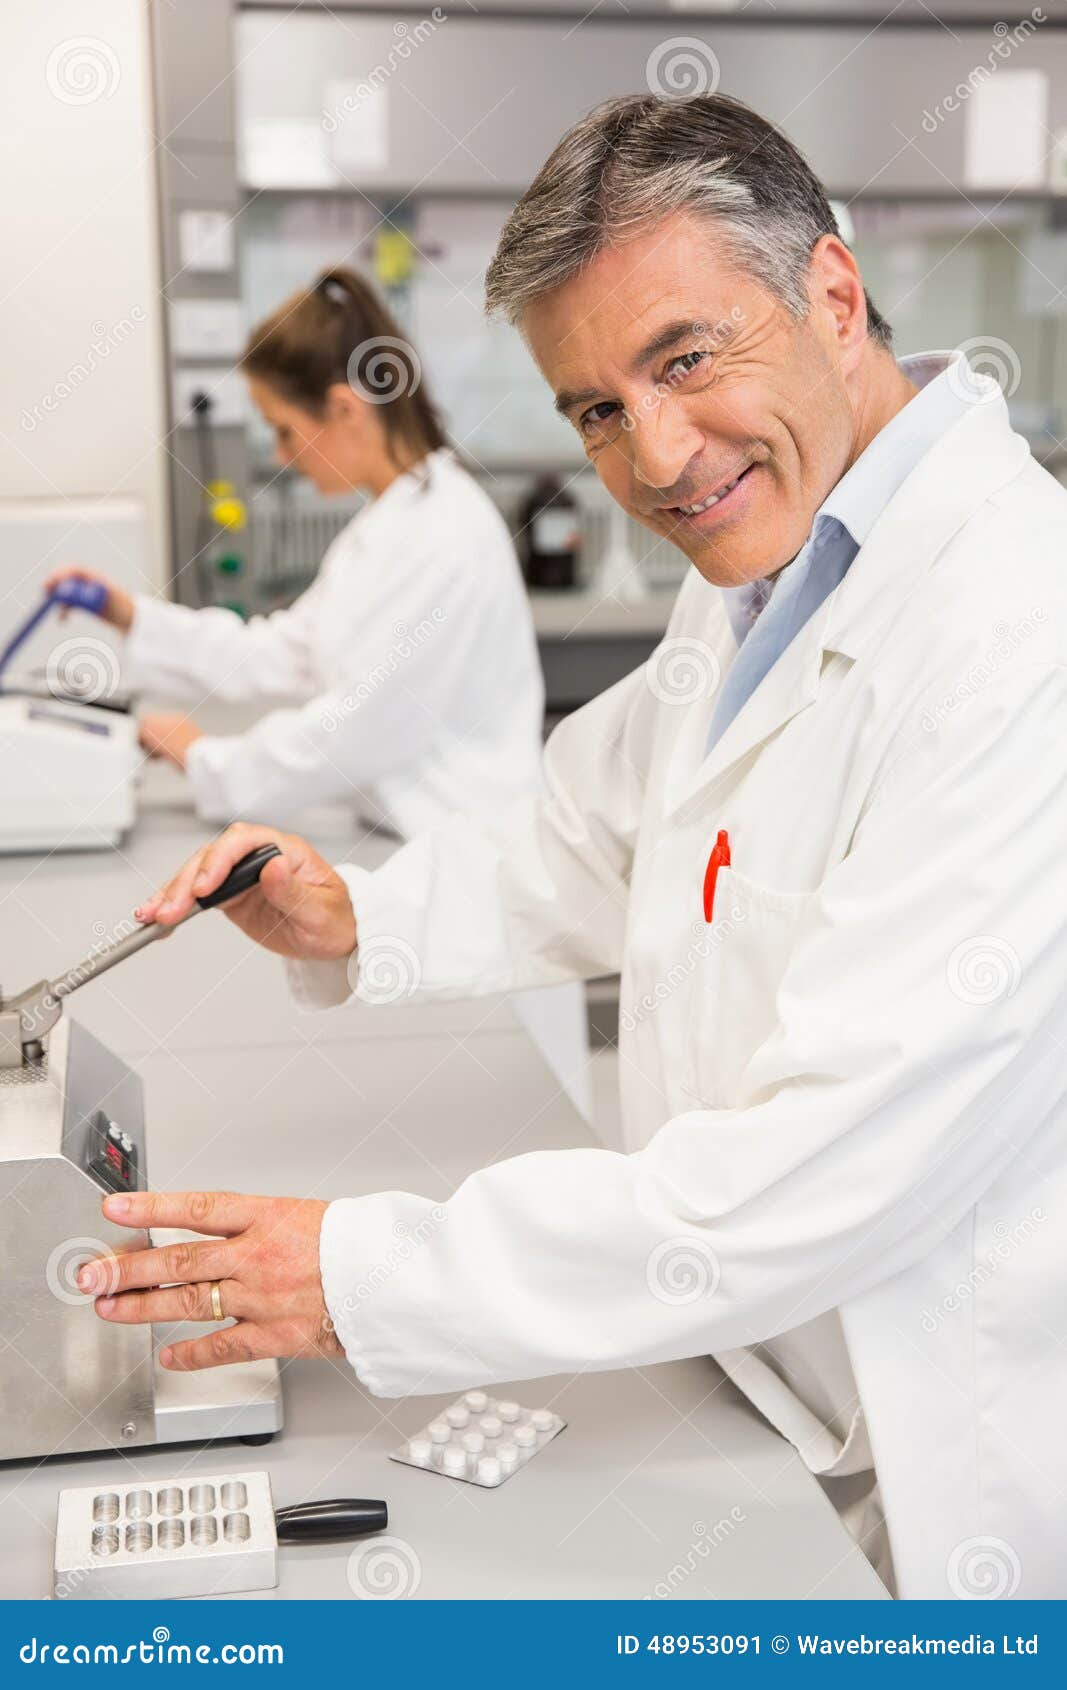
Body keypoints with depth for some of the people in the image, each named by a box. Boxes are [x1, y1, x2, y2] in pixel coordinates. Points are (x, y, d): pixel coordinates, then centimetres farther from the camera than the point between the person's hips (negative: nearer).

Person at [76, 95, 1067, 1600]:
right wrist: (356, 921, -2)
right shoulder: (757, 576, 4)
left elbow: (830, 1168, -31)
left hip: (942, 1486, -7)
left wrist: (367, 1276, -24)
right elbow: (594, 857, 16)